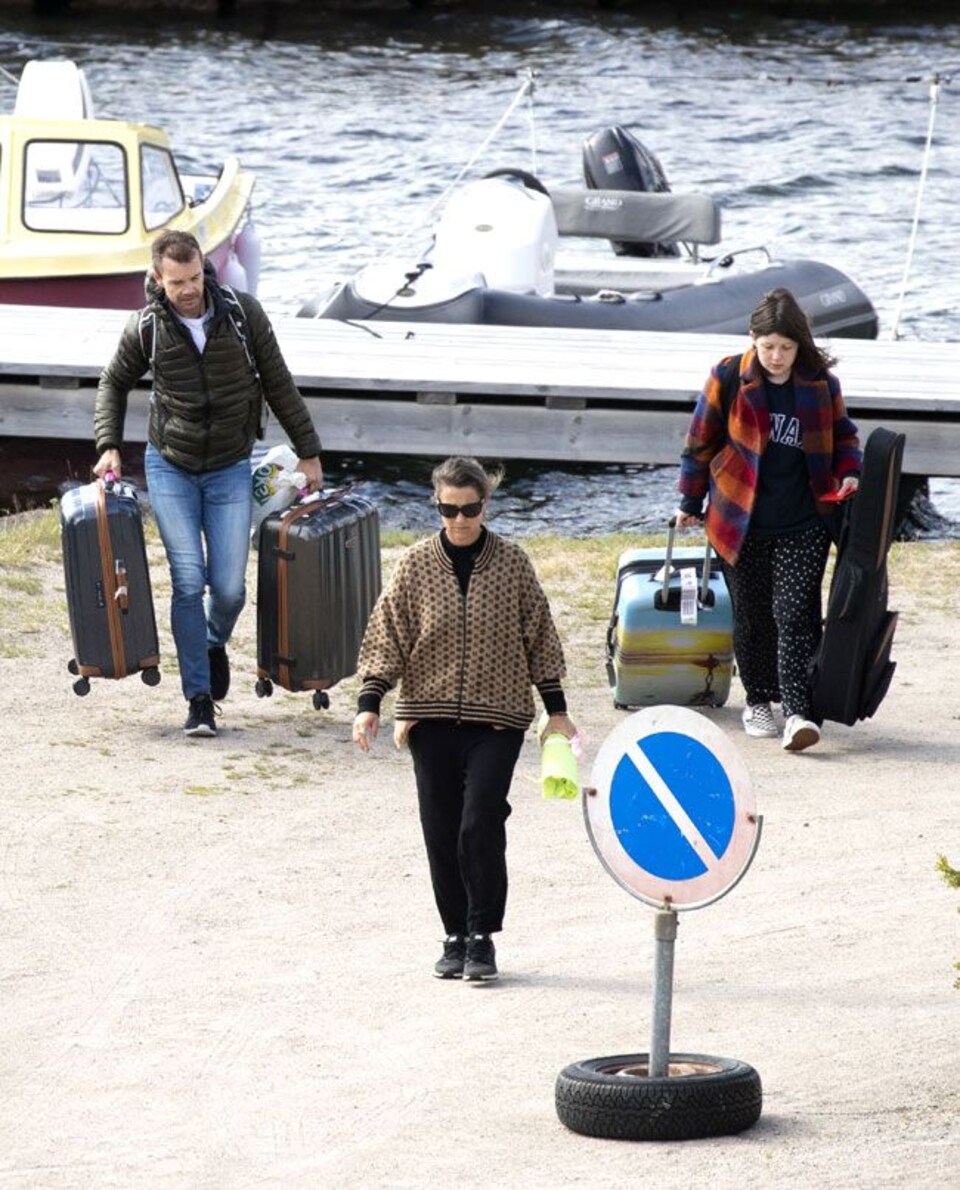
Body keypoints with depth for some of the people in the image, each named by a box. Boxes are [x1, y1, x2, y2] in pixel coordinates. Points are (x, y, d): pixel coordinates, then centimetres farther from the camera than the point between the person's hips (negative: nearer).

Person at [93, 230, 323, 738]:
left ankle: (216, 643, 32)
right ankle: (199, 701, -2)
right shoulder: (145, 328, -9)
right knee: (188, 583, -9)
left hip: (230, 470, 0)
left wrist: (308, 453, 3)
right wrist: (109, 446, -2)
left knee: (229, 587, -3)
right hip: (169, 468, 0)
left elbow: (279, 386, 0)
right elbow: (114, 383, 10)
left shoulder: (243, 314, -10)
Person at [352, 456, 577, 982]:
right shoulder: (416, 564, 1)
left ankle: (482, 937, -4)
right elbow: (387, 636, 2)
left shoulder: (511, 563, 0)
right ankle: (456, 935, 16)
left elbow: (539, 639, 7)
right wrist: (369, 705, -6)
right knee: (441, 834, 4)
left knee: (481, 825, -12)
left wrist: (556, 710, 9)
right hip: (430, 716, 2)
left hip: (496, 717, -2)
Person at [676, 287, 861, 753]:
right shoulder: (728, 378, -4)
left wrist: (848, 474, -1)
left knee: (796, 616, -8)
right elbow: (701, 442, 5)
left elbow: (842, 434, 17)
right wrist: (691, 502, 8)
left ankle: (798, 712, -13)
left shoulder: (820, 382, 1)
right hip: (741, 522, 0)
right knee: (752, 616, 9)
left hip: (803, 526, 0)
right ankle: (758, 701, 25)